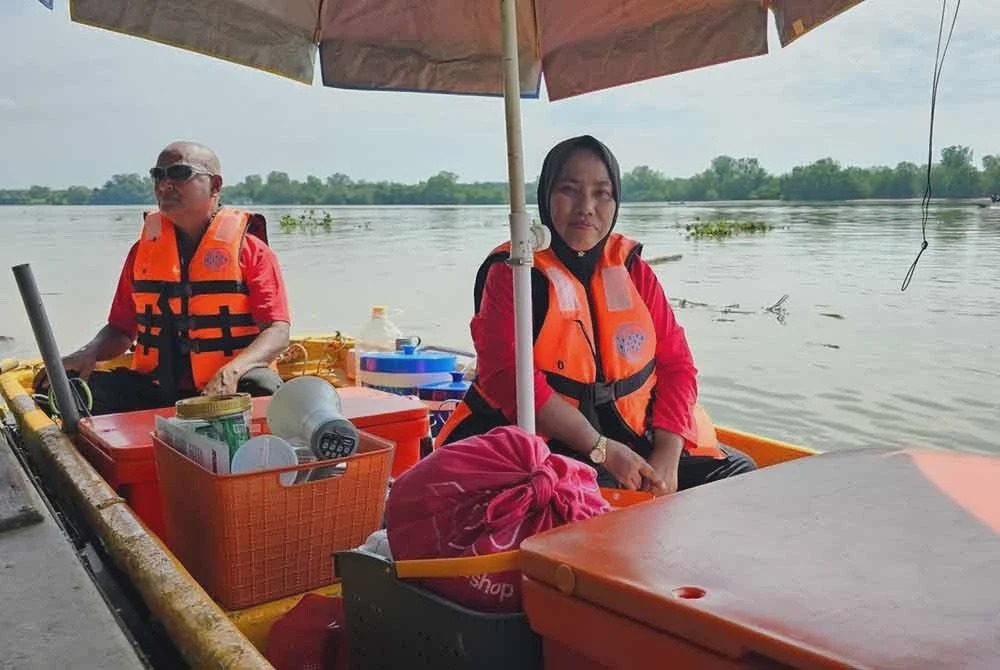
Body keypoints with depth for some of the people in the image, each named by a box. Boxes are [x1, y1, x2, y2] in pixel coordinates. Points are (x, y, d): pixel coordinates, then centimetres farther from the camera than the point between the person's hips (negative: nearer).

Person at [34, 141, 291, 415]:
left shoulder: (251, 249, 1)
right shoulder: (143, 249, 15)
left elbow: (278, 331, -8)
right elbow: (122, 328, 18)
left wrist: (231, 372, -26)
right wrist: (88, 354, -5)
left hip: (231, 391, -3)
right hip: (154, 390, 4)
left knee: (263, 388, -36)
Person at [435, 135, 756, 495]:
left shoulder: (633, 269, 10)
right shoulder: (511, 272, -5)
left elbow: (676, 362, 6)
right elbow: (510, 377, -16)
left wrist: (667, 455, -9)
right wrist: (601, 450, -19)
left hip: (635, 440, 6)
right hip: (547, 445, -5)